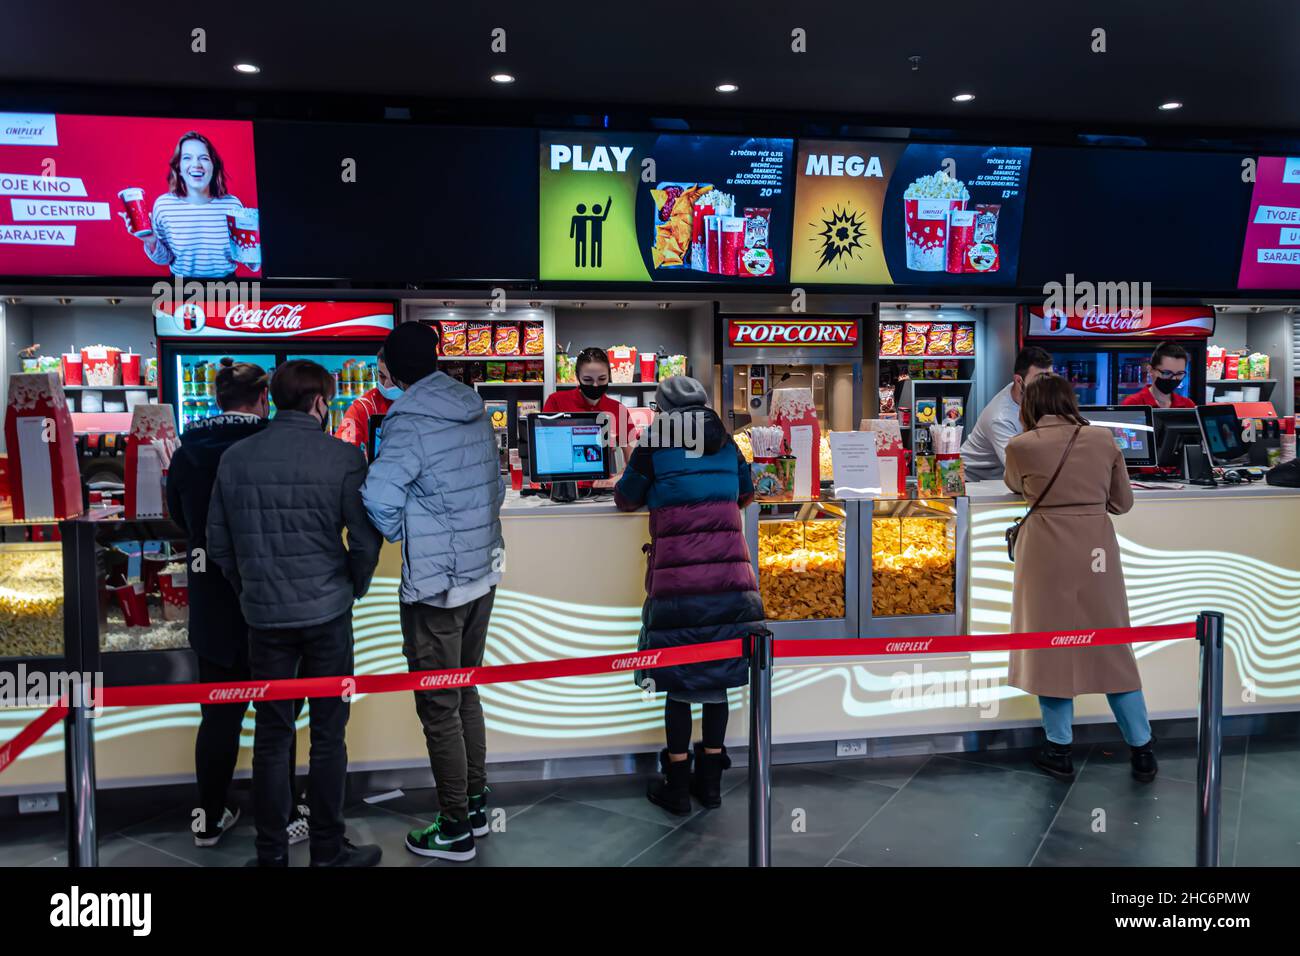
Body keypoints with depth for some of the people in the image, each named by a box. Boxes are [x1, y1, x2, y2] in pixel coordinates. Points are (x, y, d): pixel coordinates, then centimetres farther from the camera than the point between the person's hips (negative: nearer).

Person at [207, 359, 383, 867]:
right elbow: (365, 540, -8)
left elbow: (218, 543, 5)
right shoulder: (342, 457, -10)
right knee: (327, 734, 9)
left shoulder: (235, 458, 2)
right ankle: (328, 849, 19)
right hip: (327, 613, -3)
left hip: (264, 615, 3)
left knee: (270, 735, 12)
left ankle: (271, 852, 21)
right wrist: (354, 588, 9)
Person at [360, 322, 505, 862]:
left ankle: (455, 831, 16)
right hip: (483, 575, 7)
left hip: (435, 587, -7)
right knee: (466, 694, 20)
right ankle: (475, 806, 31)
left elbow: (379, 498, -28)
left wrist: (405, 537, -9)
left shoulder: (411, 424, -17)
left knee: (439, 709, 5)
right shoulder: (475, 413, 4)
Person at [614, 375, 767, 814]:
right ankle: (711, 779, 23)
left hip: (676, 585, -3)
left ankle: (678, 786, 15)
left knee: (678, 682, 7)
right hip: (729, 579, 3)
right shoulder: (727, 446, 10)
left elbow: (626, 500, 13)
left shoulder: (652, 450, 0)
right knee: (717, 678, 13)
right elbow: (746, 495, 26)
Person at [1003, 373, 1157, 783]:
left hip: (1047, 553, -3)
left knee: (1050, 647, 8)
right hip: (1097, 550, 3)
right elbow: (1123, 502, 9)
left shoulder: (1020, 446, -6)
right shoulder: (1103, 439, 1)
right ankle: (1141, 750, 19)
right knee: (1111, 648, 12)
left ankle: (1059, 751, 15)